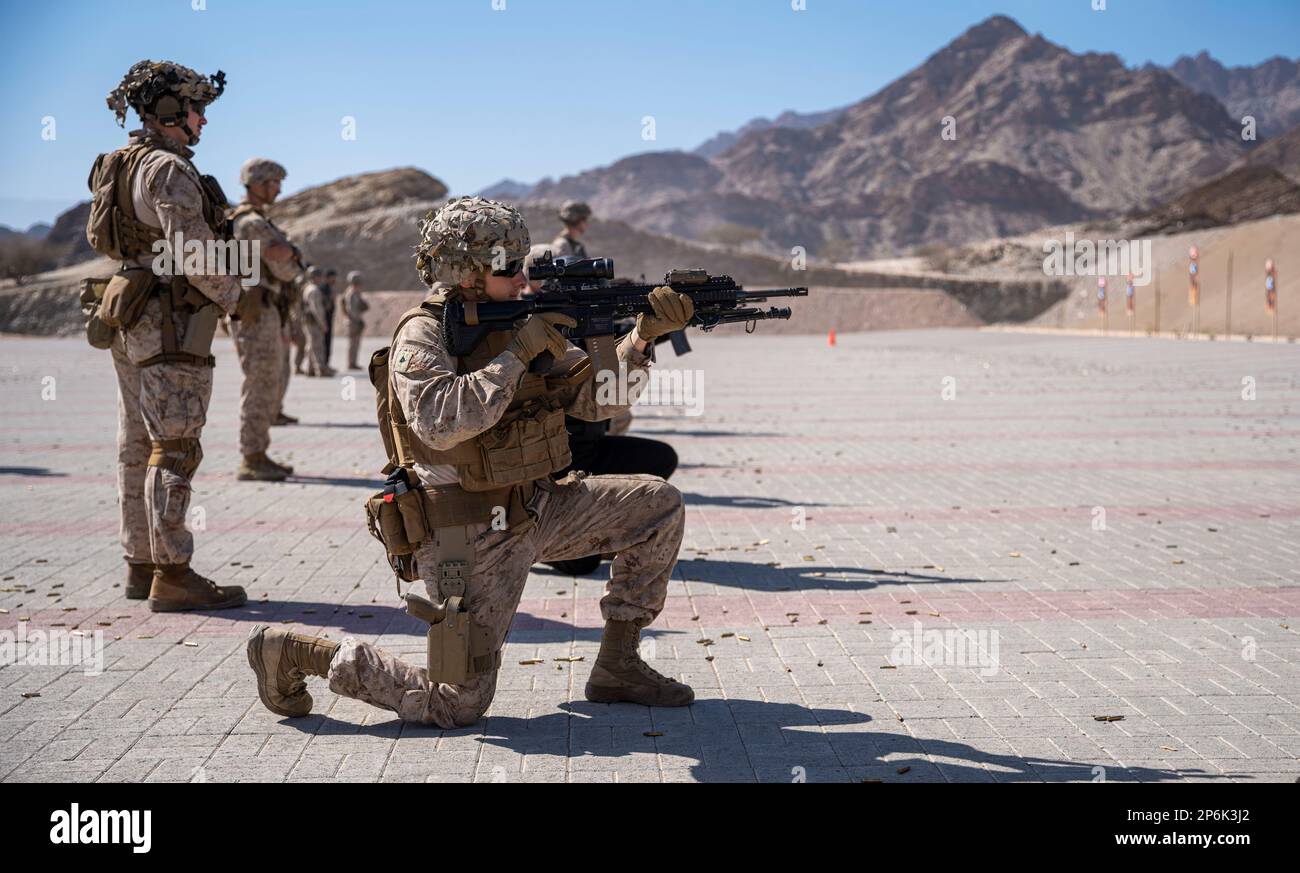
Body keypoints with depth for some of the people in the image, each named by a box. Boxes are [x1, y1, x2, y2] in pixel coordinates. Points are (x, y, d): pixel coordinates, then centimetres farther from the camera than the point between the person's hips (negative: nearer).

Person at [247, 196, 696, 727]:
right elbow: (440, 423, -33)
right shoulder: (423, 335, -15)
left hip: (532, 509, 8)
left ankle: (617, 667, 10)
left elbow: (594, 397, 6)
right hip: (469, 535, -7)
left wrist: (643, 337, -9)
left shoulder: (516, 324, 7)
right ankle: (292, 652, 9)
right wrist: (518, 354, -28)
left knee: (658, 505, 1)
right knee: (457, 706, -7)